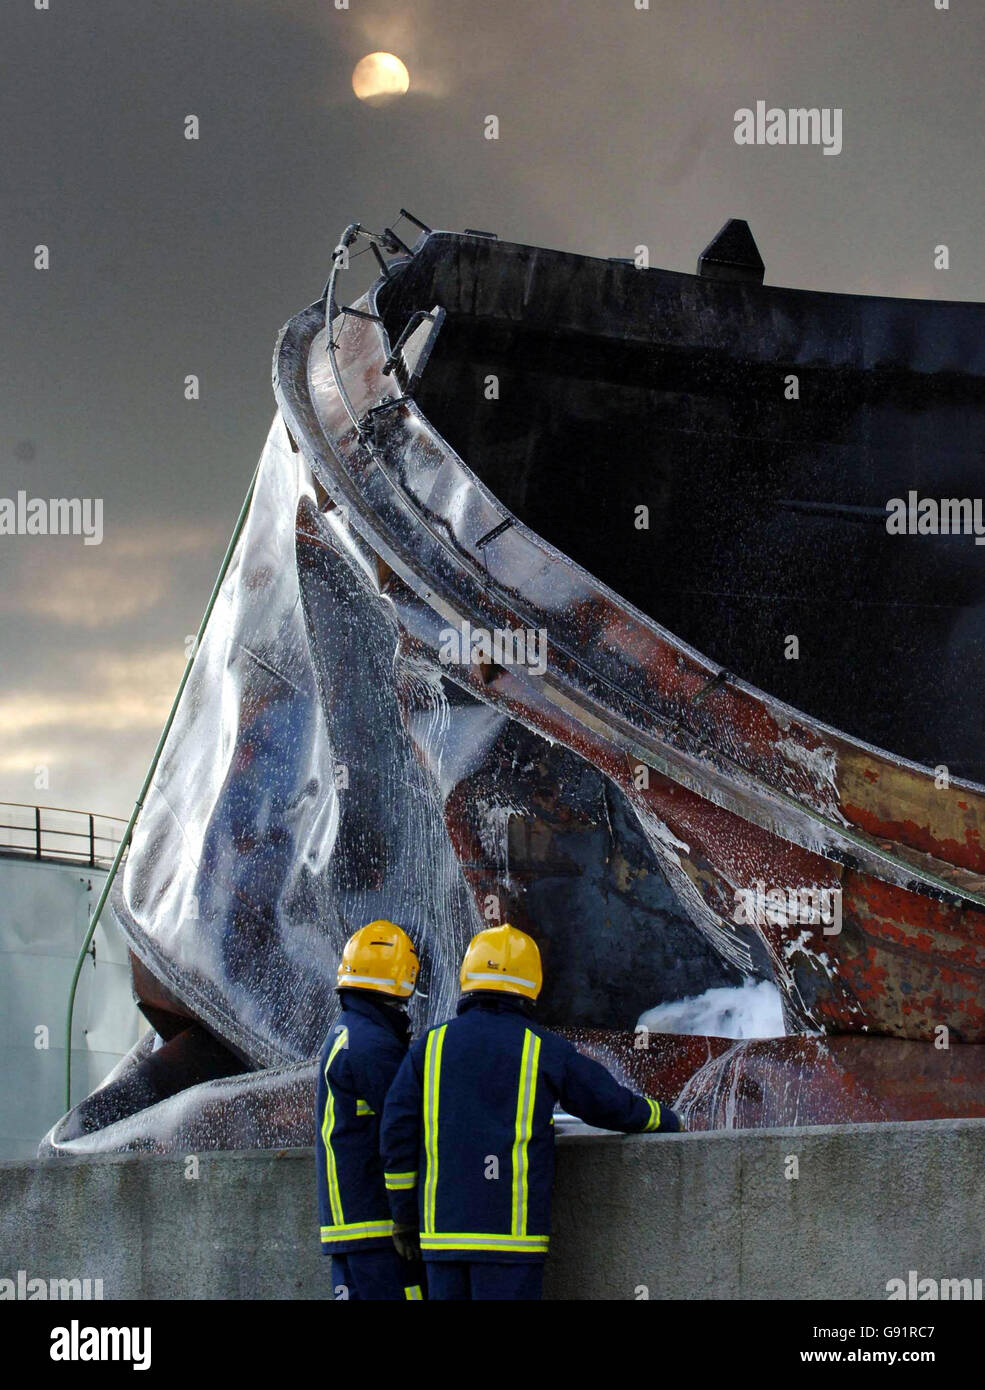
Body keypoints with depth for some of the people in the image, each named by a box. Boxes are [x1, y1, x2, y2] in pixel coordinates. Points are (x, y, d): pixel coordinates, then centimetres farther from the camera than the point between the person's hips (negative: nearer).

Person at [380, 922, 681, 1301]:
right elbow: (613, 1105, 8)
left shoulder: (430, 1045, 7)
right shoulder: (543, 1050, 0)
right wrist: (664, 1118, 28)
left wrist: (404, 1213, 14)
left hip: (441, 1228, 3)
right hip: (511, 1231, -3)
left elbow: (396, 1133, 6)